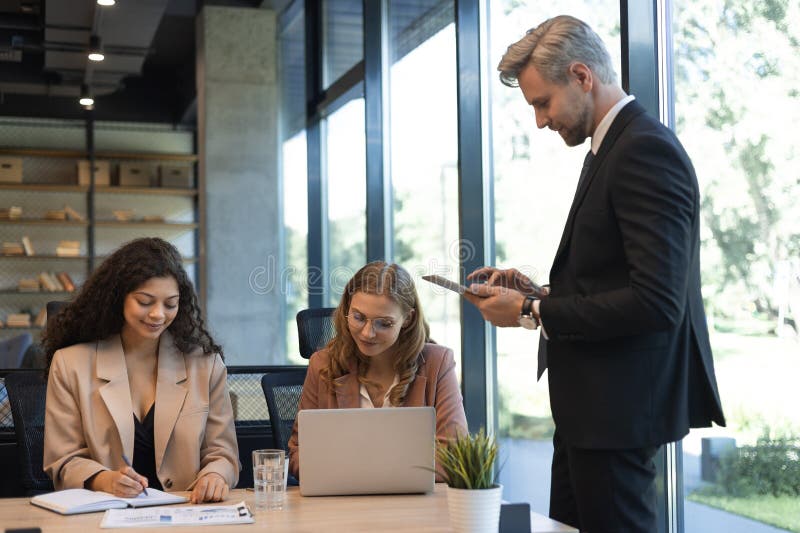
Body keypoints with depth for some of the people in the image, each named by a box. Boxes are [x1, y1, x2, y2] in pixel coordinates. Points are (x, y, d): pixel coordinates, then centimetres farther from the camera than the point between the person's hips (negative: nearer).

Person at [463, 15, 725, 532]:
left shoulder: (646, 149, -17)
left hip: (620, 409, -10)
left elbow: (656, 302, -24)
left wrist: (533, 312, -17)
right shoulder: (614, 146, 15)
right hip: (593, 408, 10)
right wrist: (538, 292, 6)